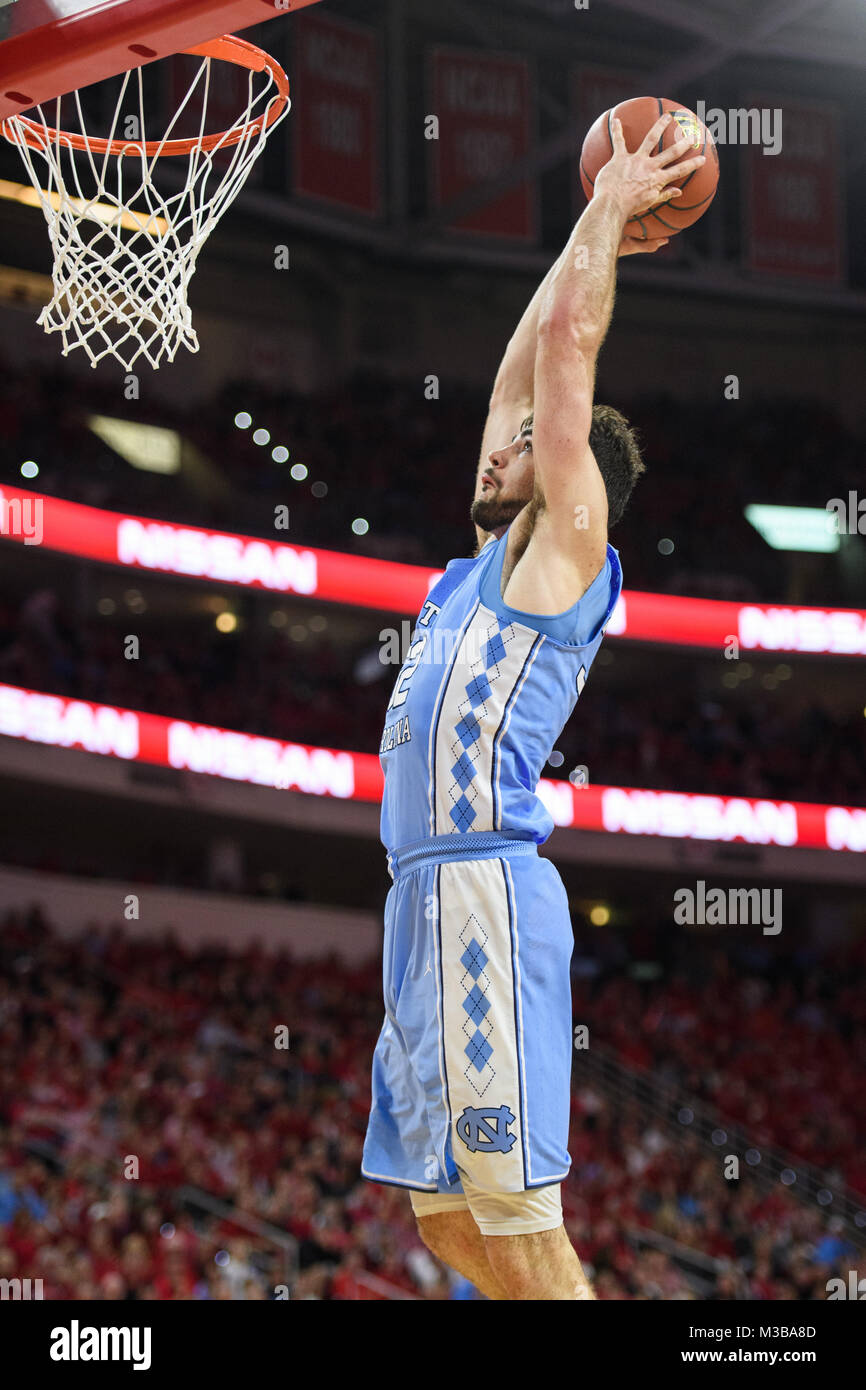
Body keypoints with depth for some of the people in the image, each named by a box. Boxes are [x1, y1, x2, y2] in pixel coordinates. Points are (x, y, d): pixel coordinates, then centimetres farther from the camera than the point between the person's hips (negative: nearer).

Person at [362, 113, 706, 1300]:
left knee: (512, 1212, -12)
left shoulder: (564, 550, -1)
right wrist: (591, 230, 33)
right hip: (428, 893, 9)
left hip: (486, 890, -9)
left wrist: (611, 215, 10)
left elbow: (567, 341, -2)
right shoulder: (494, 565, 21)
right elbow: (522, 373, 29)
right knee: (445, 1212, 10)